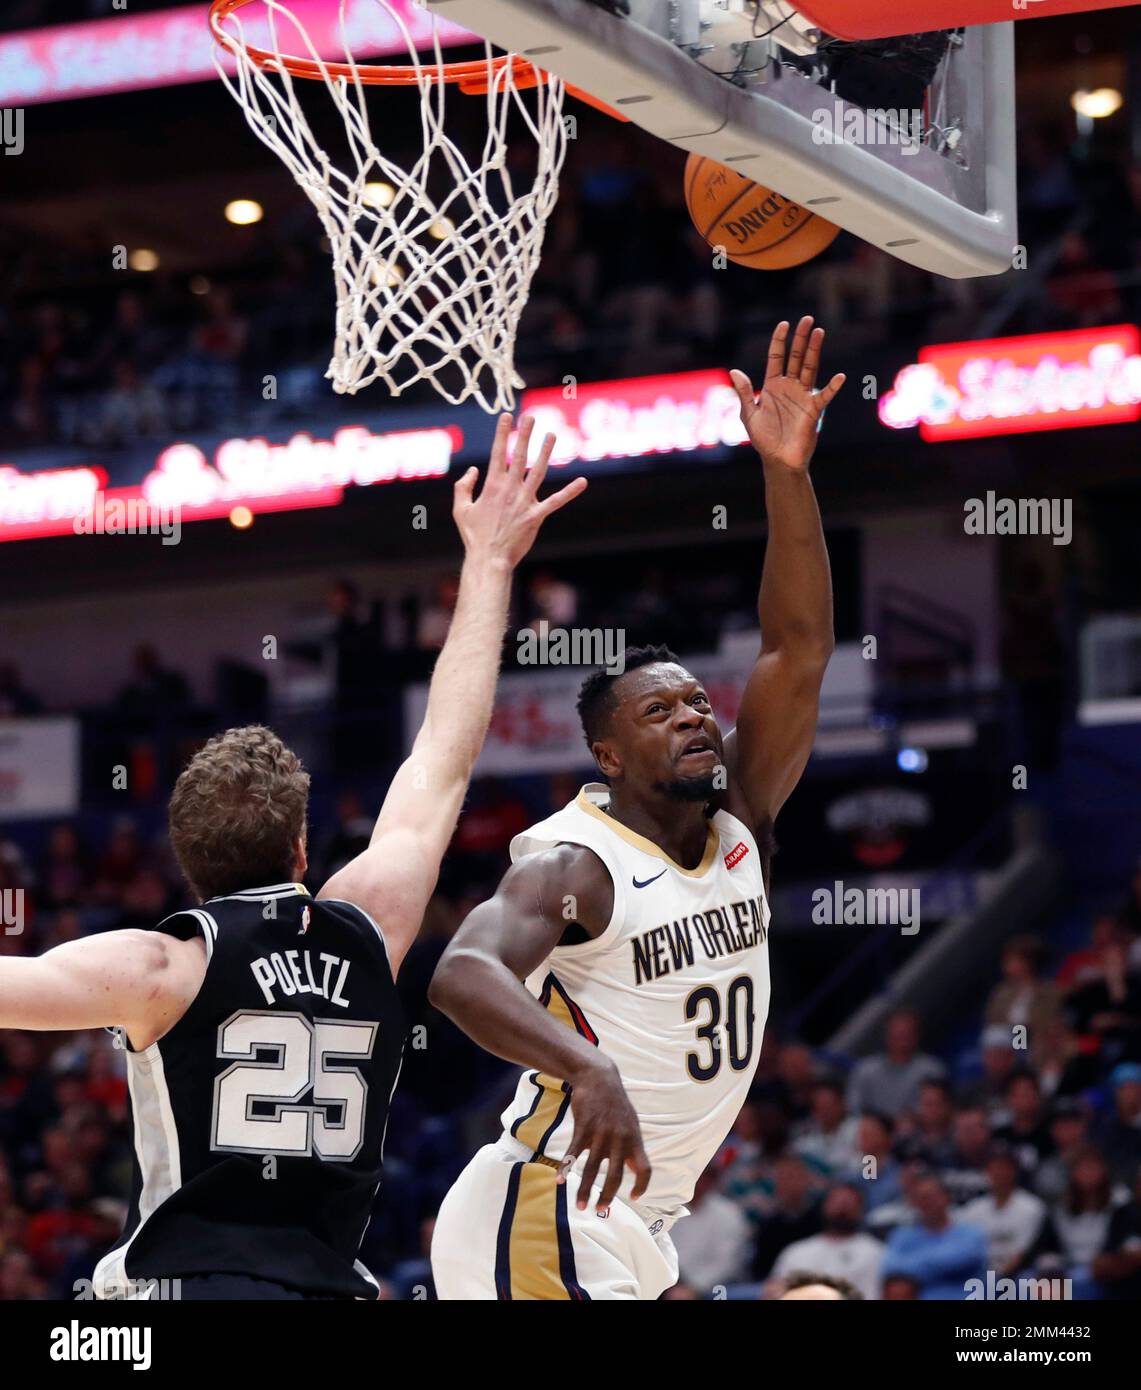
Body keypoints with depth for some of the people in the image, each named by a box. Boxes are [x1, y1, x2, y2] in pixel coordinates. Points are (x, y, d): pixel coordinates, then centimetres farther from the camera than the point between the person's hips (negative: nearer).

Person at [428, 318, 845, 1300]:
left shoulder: (740, 824, 8)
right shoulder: (572, 866, -13)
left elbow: (799, 652, 0)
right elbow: (464, 973, -32)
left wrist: (787, 475, -11)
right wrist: (588, 1069, -50)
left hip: (635, 1231, 9)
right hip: (542, 1220, -9)